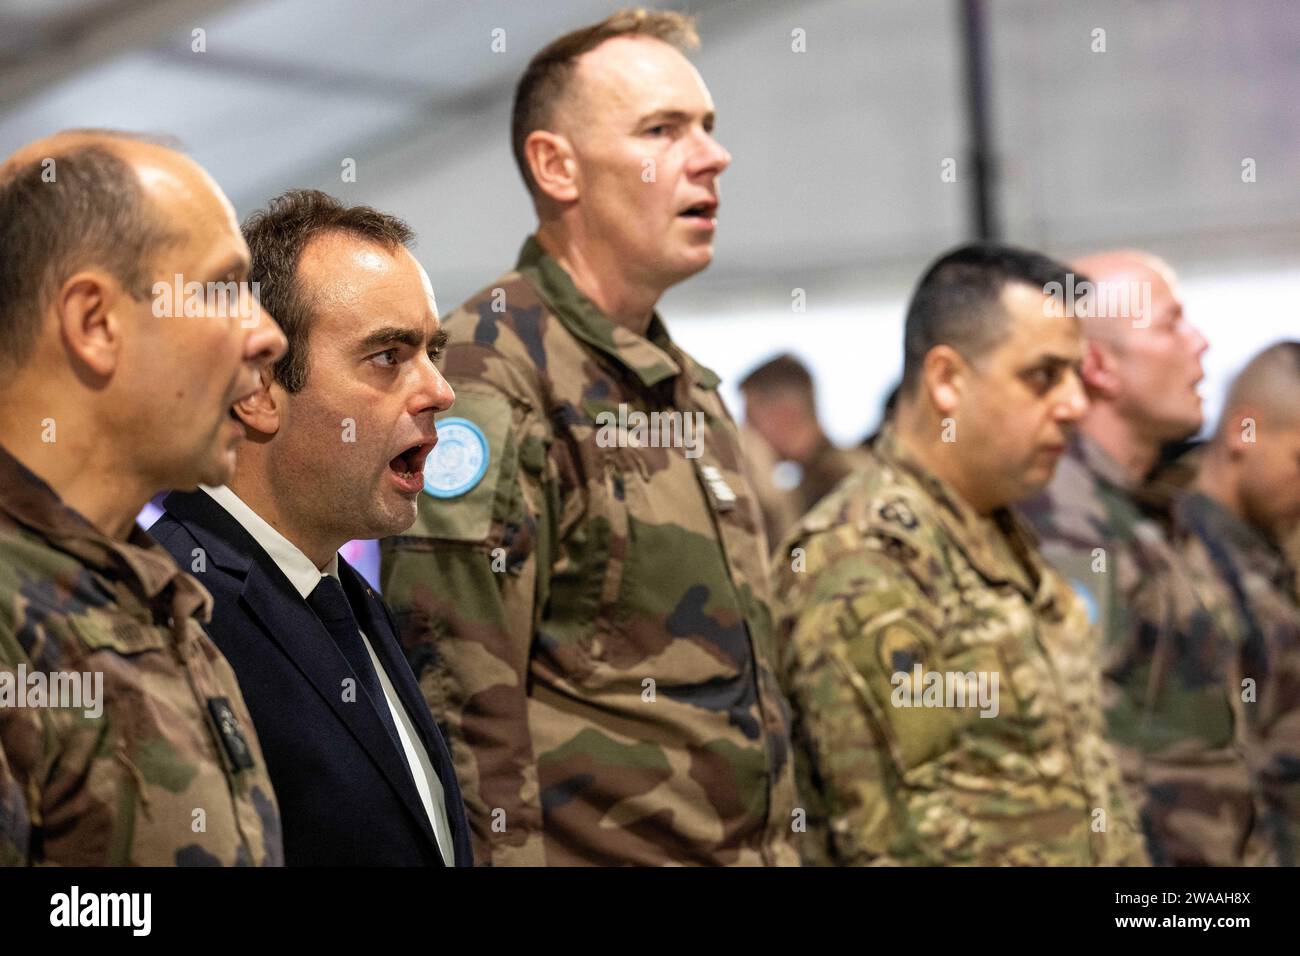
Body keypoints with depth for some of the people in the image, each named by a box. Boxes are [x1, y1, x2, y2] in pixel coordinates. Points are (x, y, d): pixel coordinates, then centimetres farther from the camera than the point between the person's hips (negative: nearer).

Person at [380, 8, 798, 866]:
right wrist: (502, 850, -22)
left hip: (747, 843, 8)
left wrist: (781, 842, 17)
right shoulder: (486, 374, -13)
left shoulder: (692, 391, 15)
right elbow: (459, 691, -20)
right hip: (588, 845, -8)